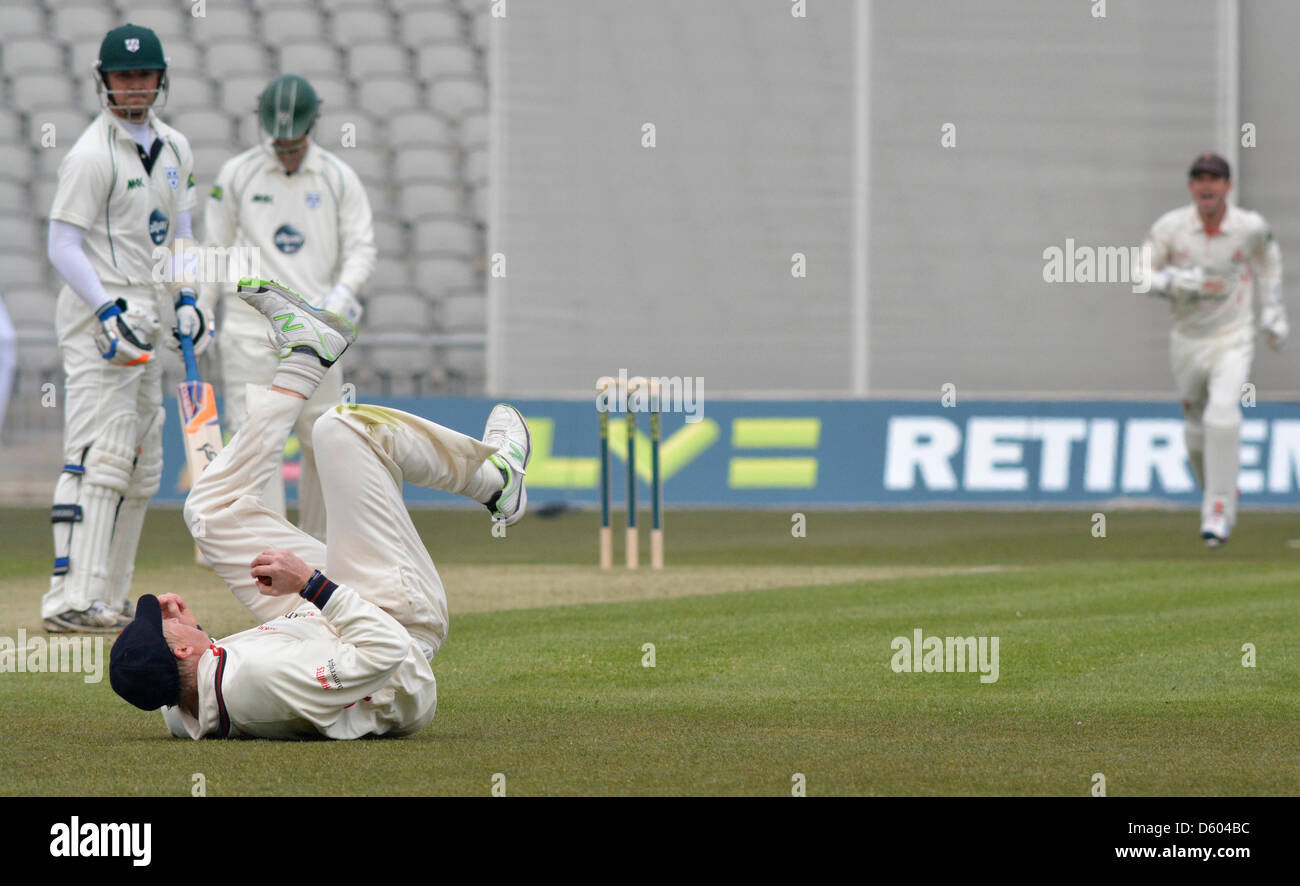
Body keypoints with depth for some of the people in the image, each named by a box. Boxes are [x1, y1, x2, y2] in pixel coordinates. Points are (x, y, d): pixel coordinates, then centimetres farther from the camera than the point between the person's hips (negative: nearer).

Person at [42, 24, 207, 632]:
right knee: (99, 456, -17)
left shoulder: (173, 149, 14)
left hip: (142, 323, 9)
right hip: (97, 321, -9)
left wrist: (186, 299, 9)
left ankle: (110, 598, 17)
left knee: (141, 468, 11)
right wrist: (110, 312, -22)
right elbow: (63, 246, -14)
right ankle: (71, 600, -23)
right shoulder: (92, 155, -12)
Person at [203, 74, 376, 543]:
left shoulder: (338, 178, 6)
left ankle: (314, 544, 17)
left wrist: (344, 290, -14)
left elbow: (361, 246, 5)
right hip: (250, 324, -1)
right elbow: (215, 248, 11)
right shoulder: (236, 175, 5)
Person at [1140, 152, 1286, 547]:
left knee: (1222, 417, -24)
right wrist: (1178, 282, -27)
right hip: (1186, 342, 2)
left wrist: (1273, 310, 15)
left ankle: (1219, 512, -19)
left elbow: (1267, 255, 16)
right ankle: (1214, 493, 42)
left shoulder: (1250, 226, -8)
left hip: (1233, 340, -2)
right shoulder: (1170, 227, -10)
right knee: (1197, 431, 14)